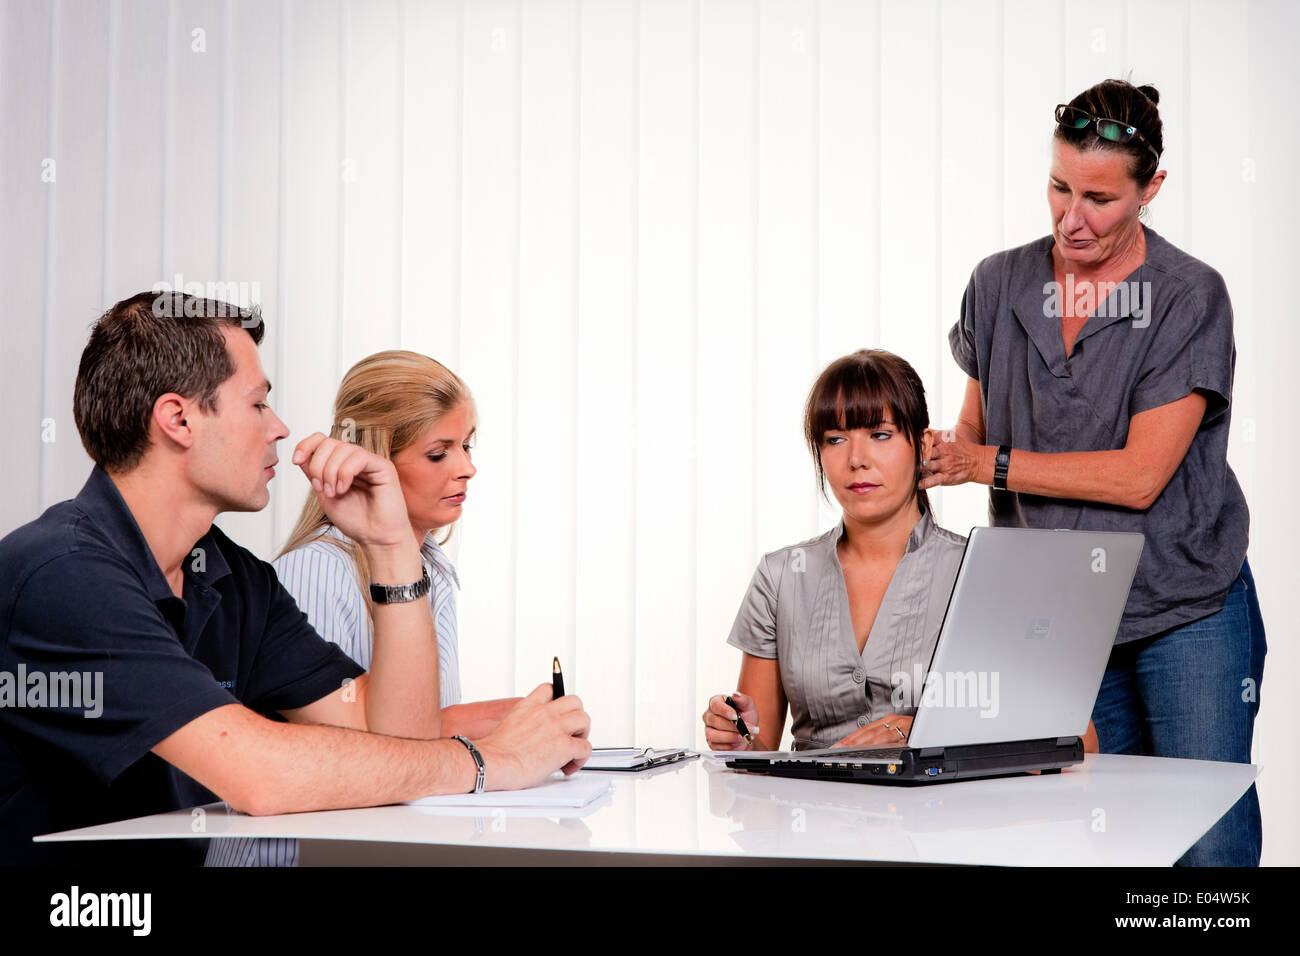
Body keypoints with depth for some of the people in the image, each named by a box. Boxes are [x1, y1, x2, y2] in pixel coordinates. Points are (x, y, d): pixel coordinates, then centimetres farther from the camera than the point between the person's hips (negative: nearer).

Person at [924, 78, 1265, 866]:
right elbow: (974, 432, 14)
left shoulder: (1190, 298, -10)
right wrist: (937, 455, -9)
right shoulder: (1001, 285, 4)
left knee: (1210, 842, -3)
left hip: (1184, 614, -3)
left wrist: (990, 465, -15)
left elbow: (1138, 475, -16)